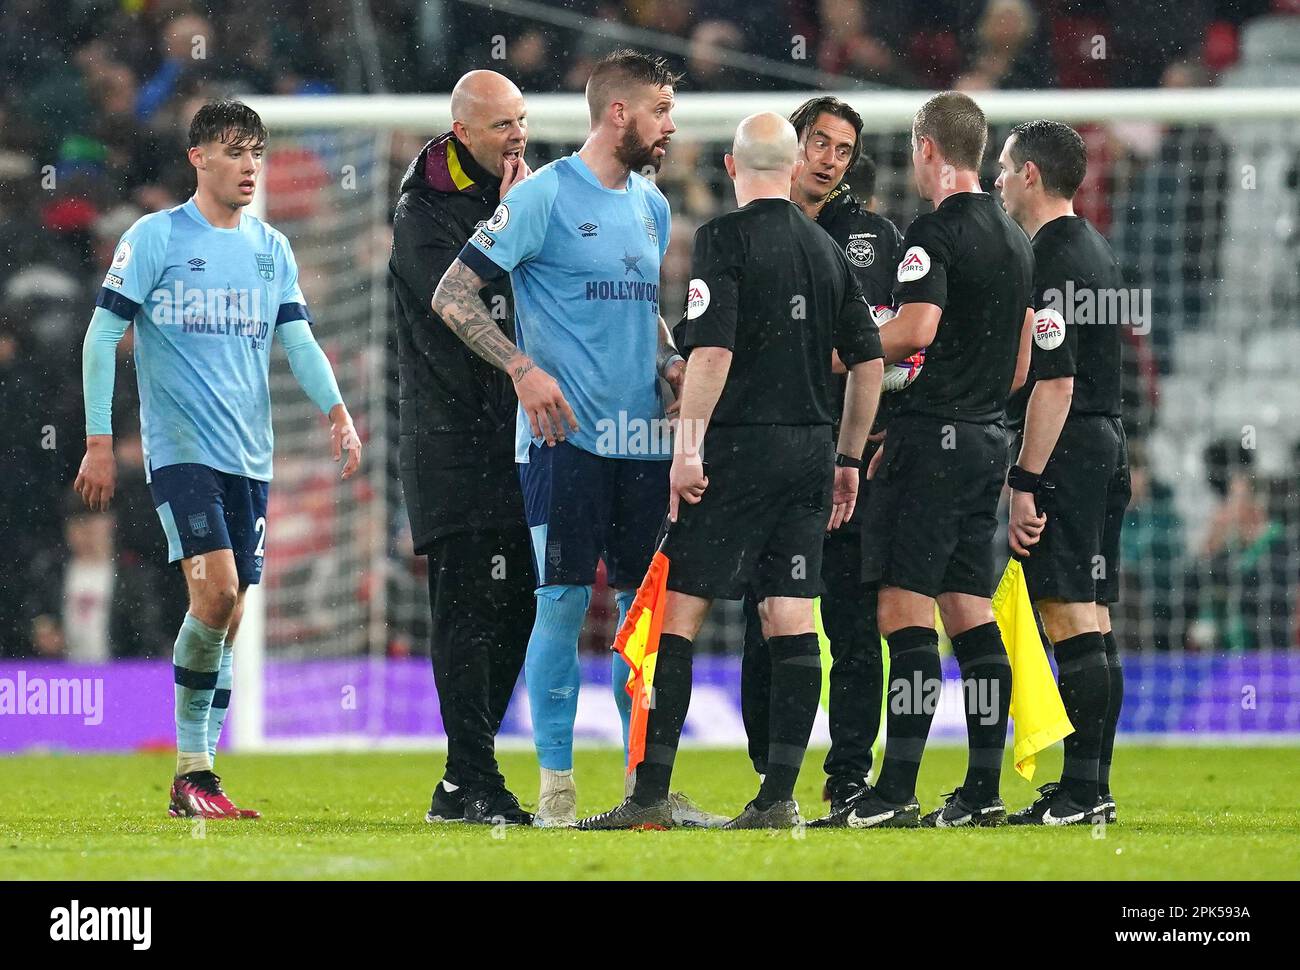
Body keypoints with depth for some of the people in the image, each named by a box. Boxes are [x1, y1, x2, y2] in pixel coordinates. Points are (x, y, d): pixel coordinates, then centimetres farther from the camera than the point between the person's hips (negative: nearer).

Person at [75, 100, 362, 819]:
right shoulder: (154, 238, -2)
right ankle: (193, 769, -9)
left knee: (228, 616, 4)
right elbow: (101, 338, -2)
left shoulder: (271, 248, 13)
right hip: (180, 450, -6)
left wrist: (335, 409, -6)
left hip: (249, 457, 6)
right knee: (217, 592, -20)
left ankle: (194, 778, 11)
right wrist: (98, 441, -6)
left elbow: (297, 339, 12)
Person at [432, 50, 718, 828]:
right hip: (568, 436, -7)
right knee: (565, 601, -6)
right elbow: (453, 295, -8)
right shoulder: (545, 196, -7)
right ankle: (556, 785, -1)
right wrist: (524, 369, -18)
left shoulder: (651, 204, 15)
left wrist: (670, 363, 7)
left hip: (644, 436, 7)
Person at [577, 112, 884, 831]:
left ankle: (650, 796, -7)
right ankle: (779, 797, 1)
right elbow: (868, 361, 14)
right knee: (791, 620, 4)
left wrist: (687, 448, -14)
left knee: (679, 612, -3)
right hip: (810, 450, 6)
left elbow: (712, 352, -17)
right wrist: (848, 458, 22)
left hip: (738, 448, -6)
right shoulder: (827, 249, 12)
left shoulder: (726, 238, -7)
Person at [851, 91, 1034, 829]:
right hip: (988, 439, 8)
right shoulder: (1016, 240, 16)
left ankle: (897, 789, -13)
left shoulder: (937, 231, -10)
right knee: (970, 613, 9)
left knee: (906, 609, -9)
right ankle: (984, 789, 8)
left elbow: (916, 329, -23)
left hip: (933, 436, -8)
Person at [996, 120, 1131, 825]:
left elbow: (1054, 382, -20)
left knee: (1070, 621, -11)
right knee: (1092, 626, 10)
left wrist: (1025, 482, -20)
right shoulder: (1096, 252, 17)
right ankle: (1093, 787, 11)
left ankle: (1079, 791, -13)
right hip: (1106, 444, 10)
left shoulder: (1047, 262, -14)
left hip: (1062, 450, -10)